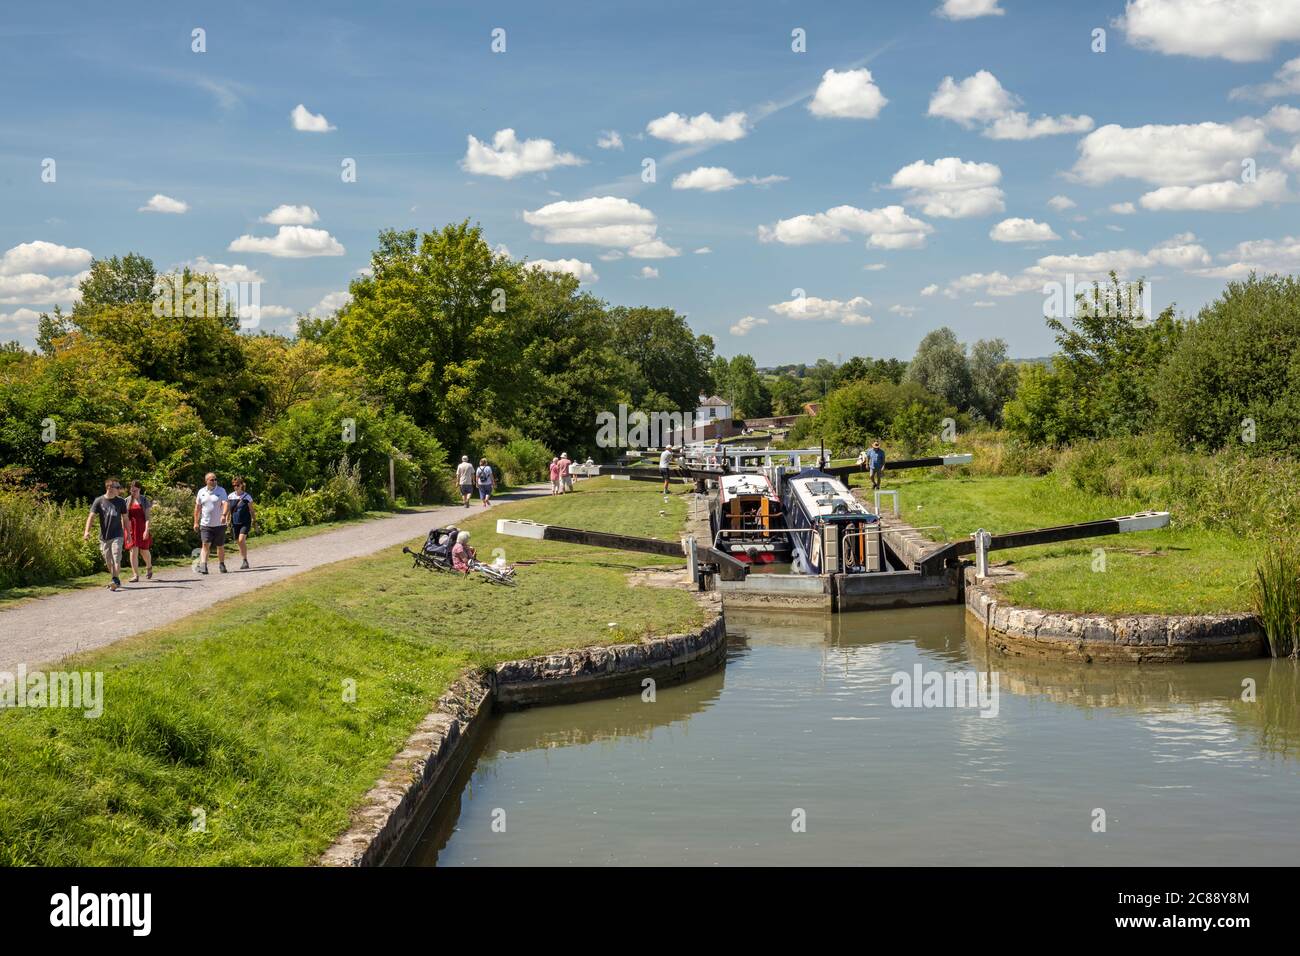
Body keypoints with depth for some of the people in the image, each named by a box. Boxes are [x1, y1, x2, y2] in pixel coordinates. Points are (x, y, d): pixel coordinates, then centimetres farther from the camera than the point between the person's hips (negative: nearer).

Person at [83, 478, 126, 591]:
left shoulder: (120, 502, 2)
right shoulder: (99, 501, -3)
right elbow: (91, 516, -8)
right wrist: (87, 531, -21)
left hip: (117, 536, -1)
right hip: (104, 537, 1)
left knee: (116, 559, -15)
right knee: (108, 562, 11)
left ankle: (115, 581, -19)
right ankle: (115, 581, 25)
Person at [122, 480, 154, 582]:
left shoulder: (145, 500, -1)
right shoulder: (127, 501, 6)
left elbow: (147, 517, -7)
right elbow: (124, 517, 9)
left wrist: (147, 530, -17)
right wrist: (125, 531, 5)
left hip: (142, 528, -2)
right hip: (131, 529, 2)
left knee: (144, 550, 7)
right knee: (133, 551, -6)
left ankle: (149, 567, 37)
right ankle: (135, 575, -5)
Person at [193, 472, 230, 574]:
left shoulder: (221, 491, -2)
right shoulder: (201, 492, 7)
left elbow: (226, 503, -15)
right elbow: (197, 507, 13)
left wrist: (224, 514, -33)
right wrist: (196, 522, 11)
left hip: (219, 524, -1)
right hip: (205, 524, 1)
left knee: (220, 546, 9)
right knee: (205, 544, -13)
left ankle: (221, 565, 23)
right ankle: (203, 565, -20)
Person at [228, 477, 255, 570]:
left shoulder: (247, 497, -2)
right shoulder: (231, 497, 6)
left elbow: (251, 510, 2)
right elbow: (228, 510, 14)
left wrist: (253, 524, 1)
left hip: (245, 522, -4)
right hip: (235, 523, 4)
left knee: (241, 540, -19)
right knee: (239, 543, 8)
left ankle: (245, 561, -12)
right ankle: (244, 562, 20)